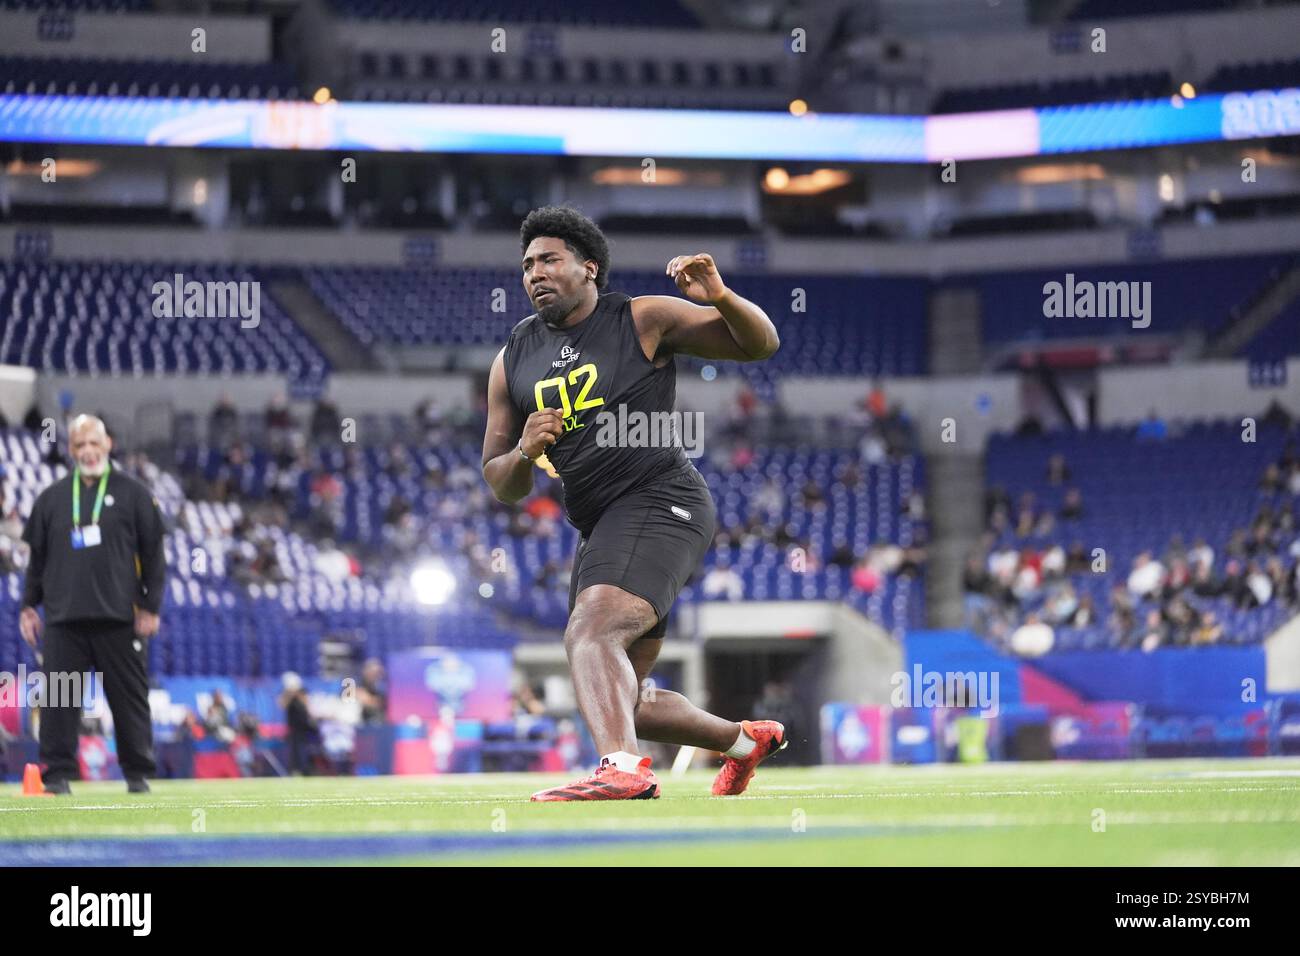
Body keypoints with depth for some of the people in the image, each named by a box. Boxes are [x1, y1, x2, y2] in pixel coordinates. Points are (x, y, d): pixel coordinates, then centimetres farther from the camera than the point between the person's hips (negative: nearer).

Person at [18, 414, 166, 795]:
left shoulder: (133, 493, 5)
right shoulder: (52, 498, 12)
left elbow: (153, 554, 4)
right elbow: (37, 557, 16)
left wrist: (151, 607, -3)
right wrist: (29, 605, 8)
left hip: (119, 618, -2)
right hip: (64, 618, 2)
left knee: (130, 698, 2)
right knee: (59, 699, -2)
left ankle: (138, 775, 10)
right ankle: (58, 774, 3)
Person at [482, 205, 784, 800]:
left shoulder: (643, 321, 0)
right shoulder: (513, 361, 14)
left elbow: (759, 344, 2)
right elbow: (501, 486, 16)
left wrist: (719, 298, -18)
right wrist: (524, 452, -7)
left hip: (659, 503, -8)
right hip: (600, 528, 8)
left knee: (591, 632, -32)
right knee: (619, 703, 14)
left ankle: (622, 770, -51)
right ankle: (745, 740, 37)